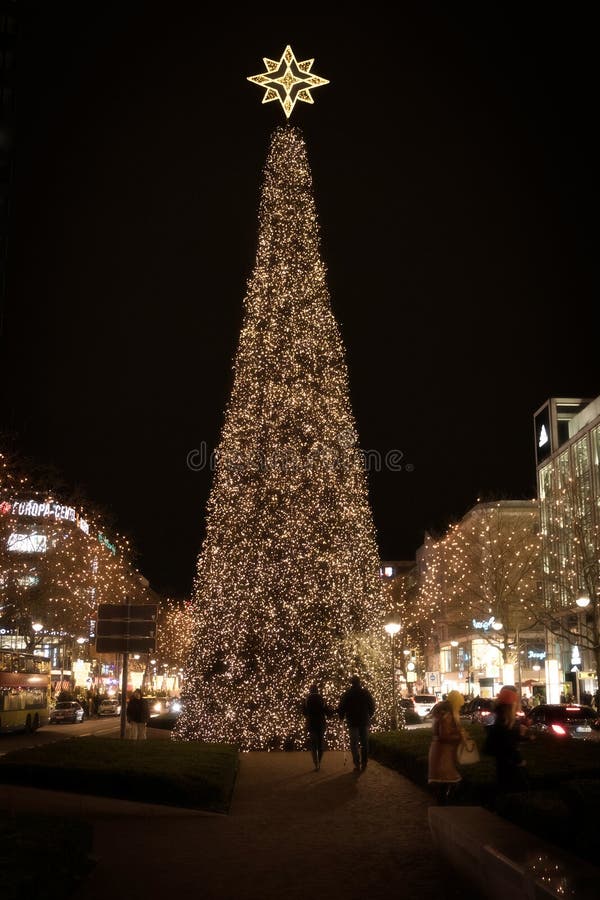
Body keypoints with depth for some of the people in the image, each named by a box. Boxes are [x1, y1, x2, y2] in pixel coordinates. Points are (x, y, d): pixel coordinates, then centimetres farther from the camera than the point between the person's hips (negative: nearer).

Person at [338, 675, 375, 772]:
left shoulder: (347, 694, -5)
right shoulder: (365, 693, 0)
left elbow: (341, 708, -4)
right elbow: (372, 706, 5)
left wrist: (342, 717, 14)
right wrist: (369, 716, 20)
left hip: (352, 722, -2)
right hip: (364, 721, 2)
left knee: (354, 744, 2)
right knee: (364, 743, 11)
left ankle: (357, 765, -4)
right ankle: (364, 764, 11)